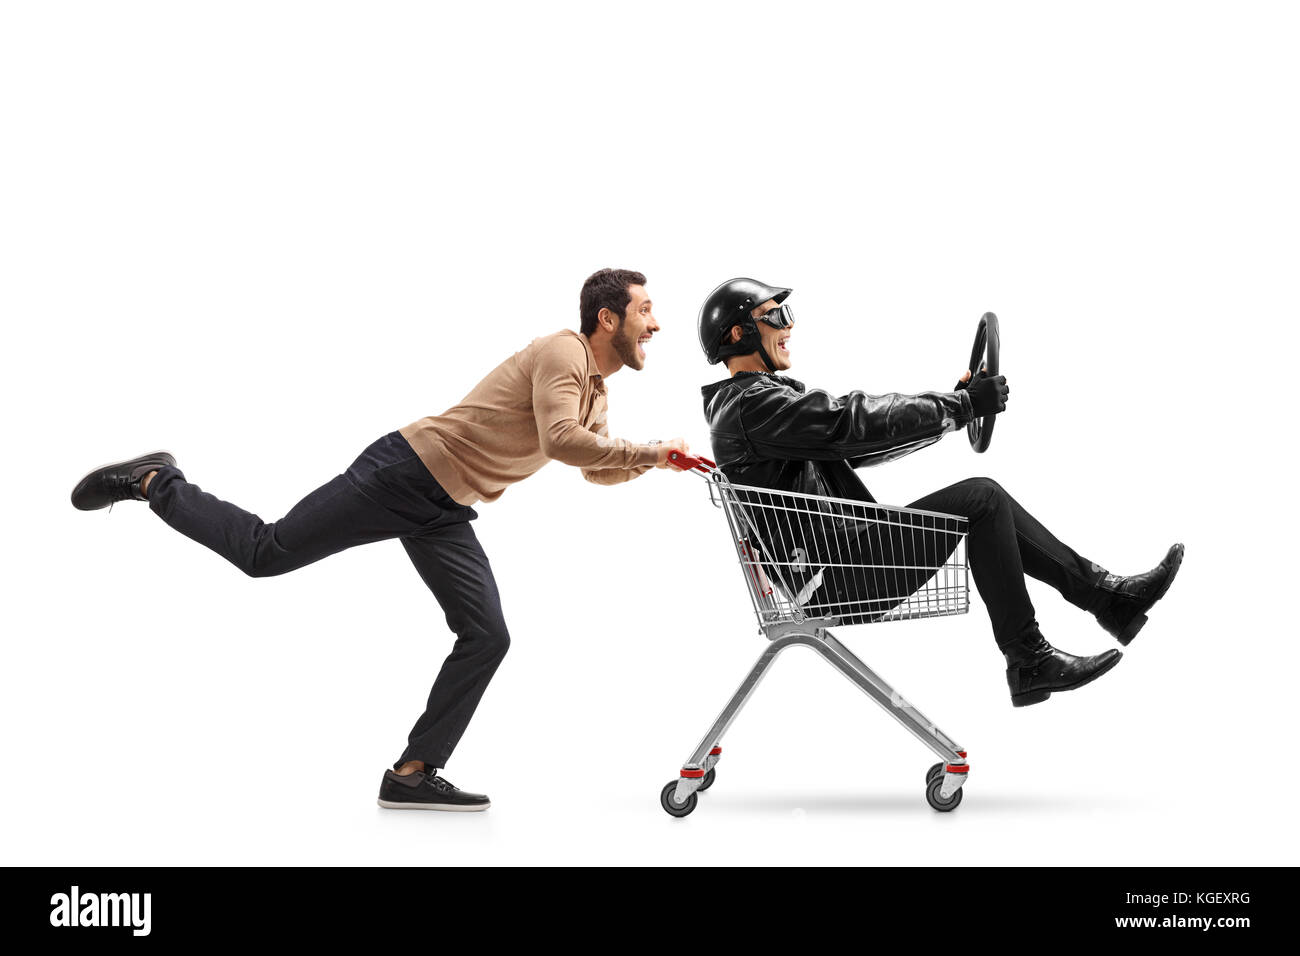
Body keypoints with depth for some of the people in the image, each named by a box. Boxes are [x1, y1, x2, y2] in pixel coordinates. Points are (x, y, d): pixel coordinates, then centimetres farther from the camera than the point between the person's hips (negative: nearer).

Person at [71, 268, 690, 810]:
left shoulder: (595, 393, 15)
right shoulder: (562, 353, -14)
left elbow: (597, 469, 28)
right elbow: (561, 442, -29)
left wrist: (652, 459, 12)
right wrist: (642, 453, -18)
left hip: (445, 516, 9)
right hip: (404, 473, -9)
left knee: (487, 637, -2)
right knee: (265, 552, -7)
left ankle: (412, 774, 3)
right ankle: (151, 483, 16)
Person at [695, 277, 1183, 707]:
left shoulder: (766, 399, 21)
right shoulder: (750, 405, -13)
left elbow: (851, 445, 19)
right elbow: (855, 422, -20)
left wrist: (954, 405, 11)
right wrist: (960, 405, -13)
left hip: (842, 559, 11)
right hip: (834, 580, -11)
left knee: (986, 501, 9)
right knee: (980, 500, -13)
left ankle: (1106, 593, 10)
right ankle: (1029, 662, -9)